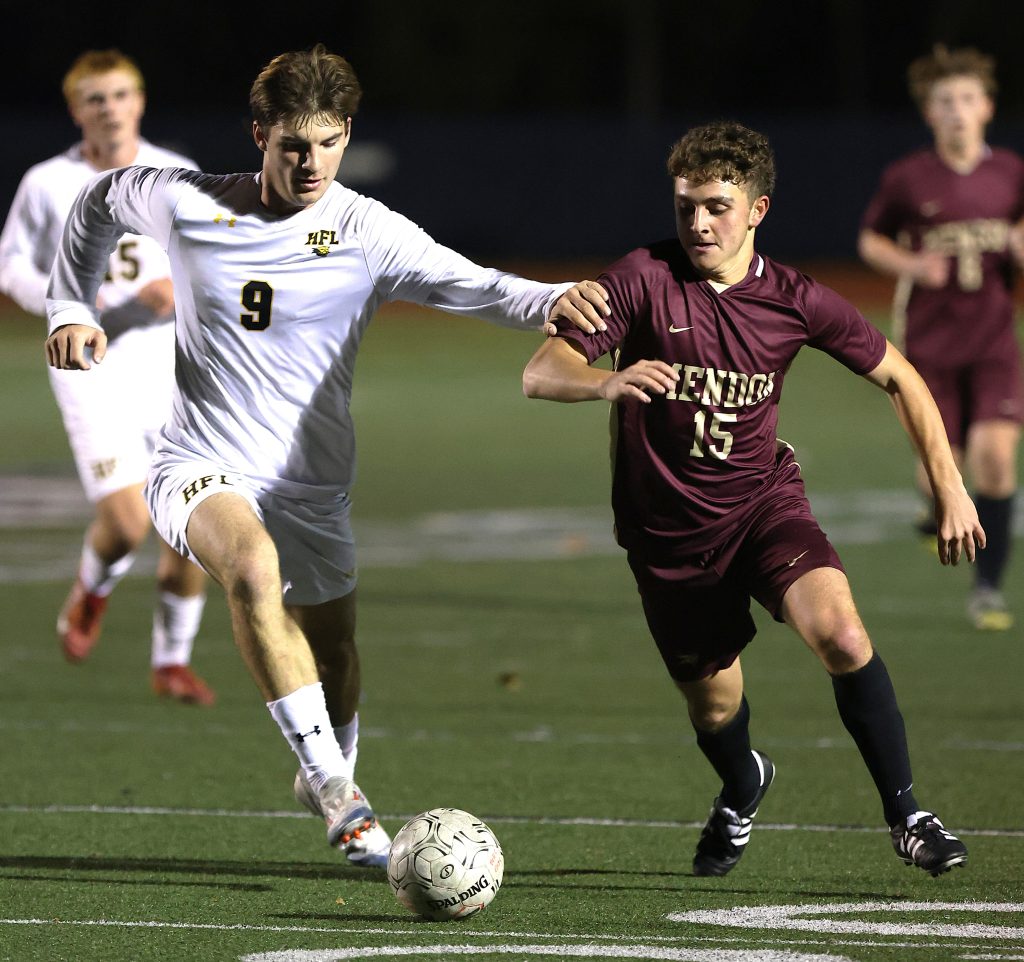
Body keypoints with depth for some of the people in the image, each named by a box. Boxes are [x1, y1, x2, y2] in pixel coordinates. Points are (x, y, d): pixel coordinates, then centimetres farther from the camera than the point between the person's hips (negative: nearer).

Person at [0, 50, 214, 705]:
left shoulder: (181, 178, 4)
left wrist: (185, 287, -13)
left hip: (170, 360, 2)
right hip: (91, 366, -2)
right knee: (127, 520, -17)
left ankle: (174, 660, 15)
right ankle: (93, 590, 19)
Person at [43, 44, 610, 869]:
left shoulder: (367, 232, -11)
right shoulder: (188, 204, -7)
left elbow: (470, 286, -25)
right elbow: (100, 202, 15)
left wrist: (550, 302, -45)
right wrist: (72, 310, 6)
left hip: (313, 488, 2)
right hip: (202, 471, -2)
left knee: (332, 651, 13)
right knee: (254, 567, -33)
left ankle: (329, 777, 48)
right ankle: (334, 786, -33)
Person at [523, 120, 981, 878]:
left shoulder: (793, 301, -7)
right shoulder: (644, 280, -14)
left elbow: (897, 377, 5)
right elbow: (540, 375, -20)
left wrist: (949, 487, -2)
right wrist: (609, 381, -42)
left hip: (764, 502, 0)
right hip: (668, 527, 0)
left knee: (841, 634, -25)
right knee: (714, 708, 8)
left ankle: (905, 814, -11)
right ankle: (741, 791, 46)